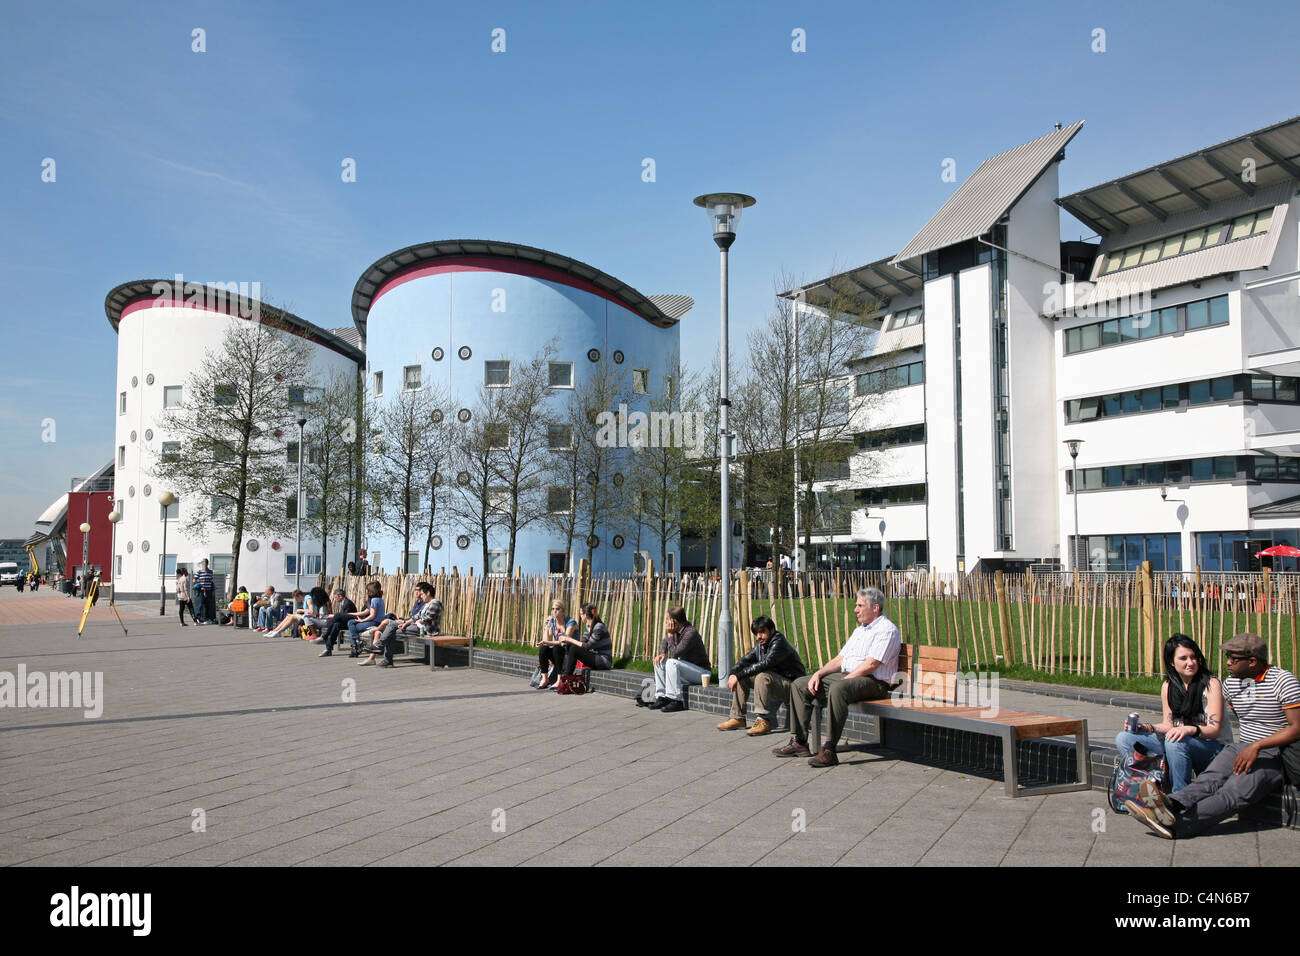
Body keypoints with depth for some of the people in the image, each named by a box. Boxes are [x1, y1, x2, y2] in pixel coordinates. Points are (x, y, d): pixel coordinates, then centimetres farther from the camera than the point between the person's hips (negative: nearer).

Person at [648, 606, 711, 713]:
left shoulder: (691, 633, -24)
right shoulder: (676, 631, 3)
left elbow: (675, 653, -28)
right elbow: (665, 643, 20)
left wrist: (670, 634, -20)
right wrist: (662, 654, -1)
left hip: (701, 671, -9)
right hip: (687, 668, 9)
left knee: (672, 663, -29)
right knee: (659, 662, 0)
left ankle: (676, 701, -25)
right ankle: (662, 698, -3)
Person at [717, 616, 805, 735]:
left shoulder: (779, 643, -20)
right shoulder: (760, 644, 7)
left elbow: (764, 664, -31)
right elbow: (746, 660, 10)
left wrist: (738, 675, -29)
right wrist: (732, 674, -10)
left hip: (791, 685, -9)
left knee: (762, 677, -33)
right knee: (741, 678, 3)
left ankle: (764, 721, -31)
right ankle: (737, 718, 5)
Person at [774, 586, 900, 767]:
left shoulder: (886, 630, -8)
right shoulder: (860, 630, 23)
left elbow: (870, 665, -19)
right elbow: (841, 658, 19)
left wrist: (844, 679, -17)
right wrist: (819, 673, 3)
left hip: (874, 682, -10)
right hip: (847, 676, 10)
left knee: (838, 688, -40)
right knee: (799, 685, 2)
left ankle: (829, 750, -39)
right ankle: (799, 742, -2)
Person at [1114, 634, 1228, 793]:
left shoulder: (1211, 684, -10)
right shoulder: (1168, 687, 7)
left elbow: (1214, 729, -14)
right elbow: (1169, 725, 11)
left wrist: (1191, 729, -34)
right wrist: (1147, 727, -8)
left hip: (1213, 746, -6)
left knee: (1175, 743, -39)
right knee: (1123, 738, -7)